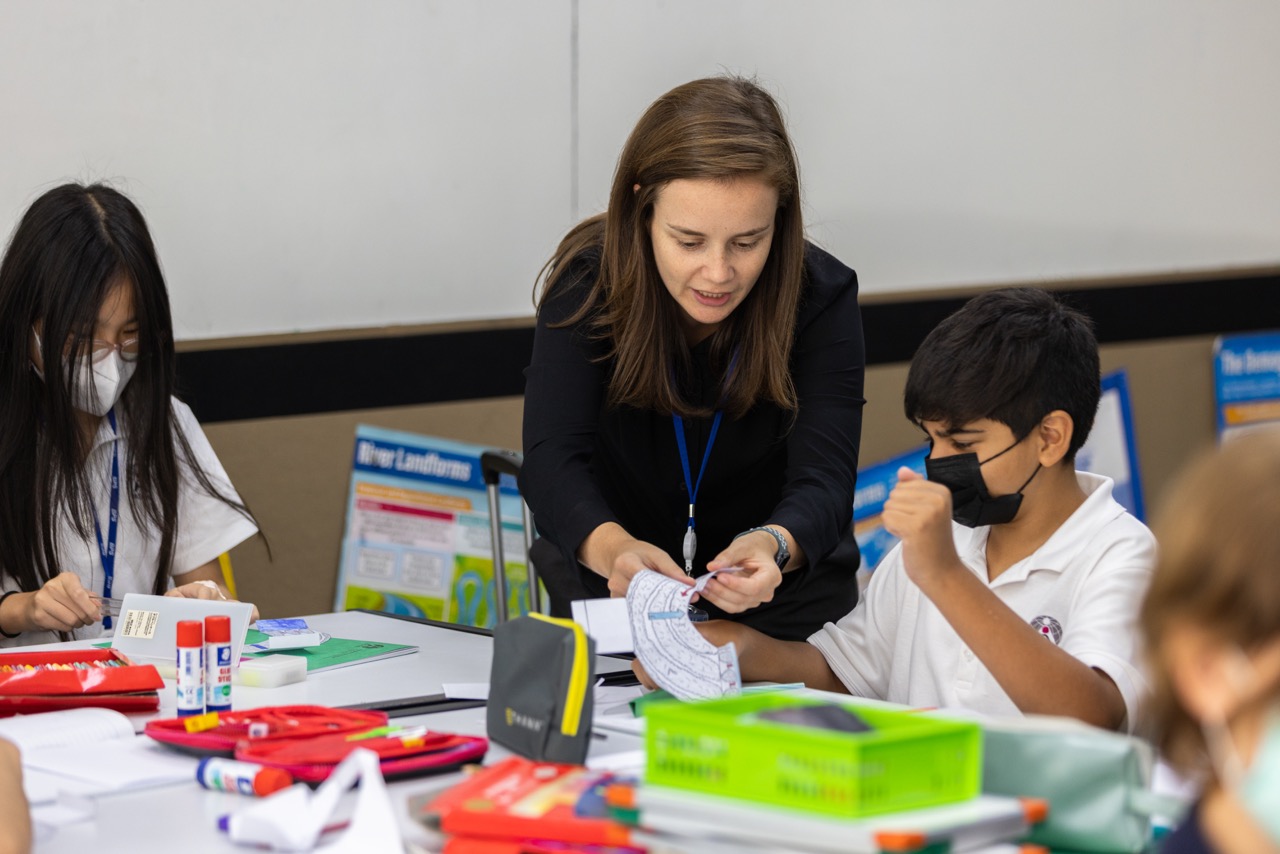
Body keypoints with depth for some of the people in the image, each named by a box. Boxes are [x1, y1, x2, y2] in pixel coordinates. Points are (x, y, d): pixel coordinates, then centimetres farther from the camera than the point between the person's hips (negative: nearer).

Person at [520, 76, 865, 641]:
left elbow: (823, 481, -24)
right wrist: (610, 547, -49)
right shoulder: (587, 281, -14)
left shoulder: (821, 297, -14)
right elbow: (552, 456, -25)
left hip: (784, 601, 0)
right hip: (610, 595, 0)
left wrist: (774, 546, -50)